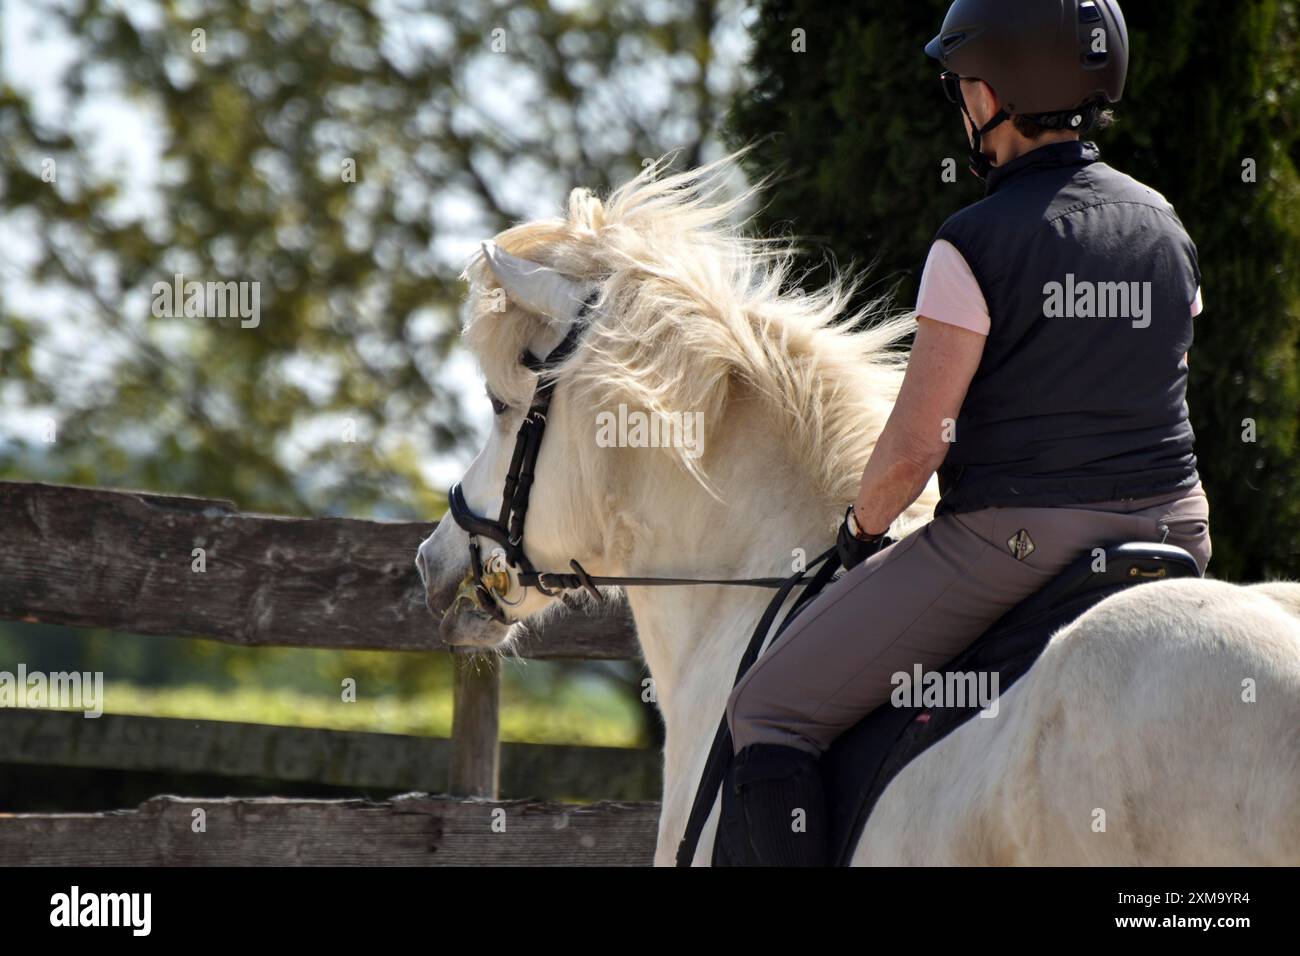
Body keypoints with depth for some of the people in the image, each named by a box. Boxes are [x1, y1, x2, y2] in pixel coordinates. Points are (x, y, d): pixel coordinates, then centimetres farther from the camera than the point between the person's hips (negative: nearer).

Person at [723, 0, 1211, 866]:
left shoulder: (977, 242, -13)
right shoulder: (1166, 230, 8)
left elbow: (915, 446, -12)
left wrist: (863, 530, 6)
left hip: (1009, 539, -7)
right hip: (1172, 533, 7)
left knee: (769, 712, 3)